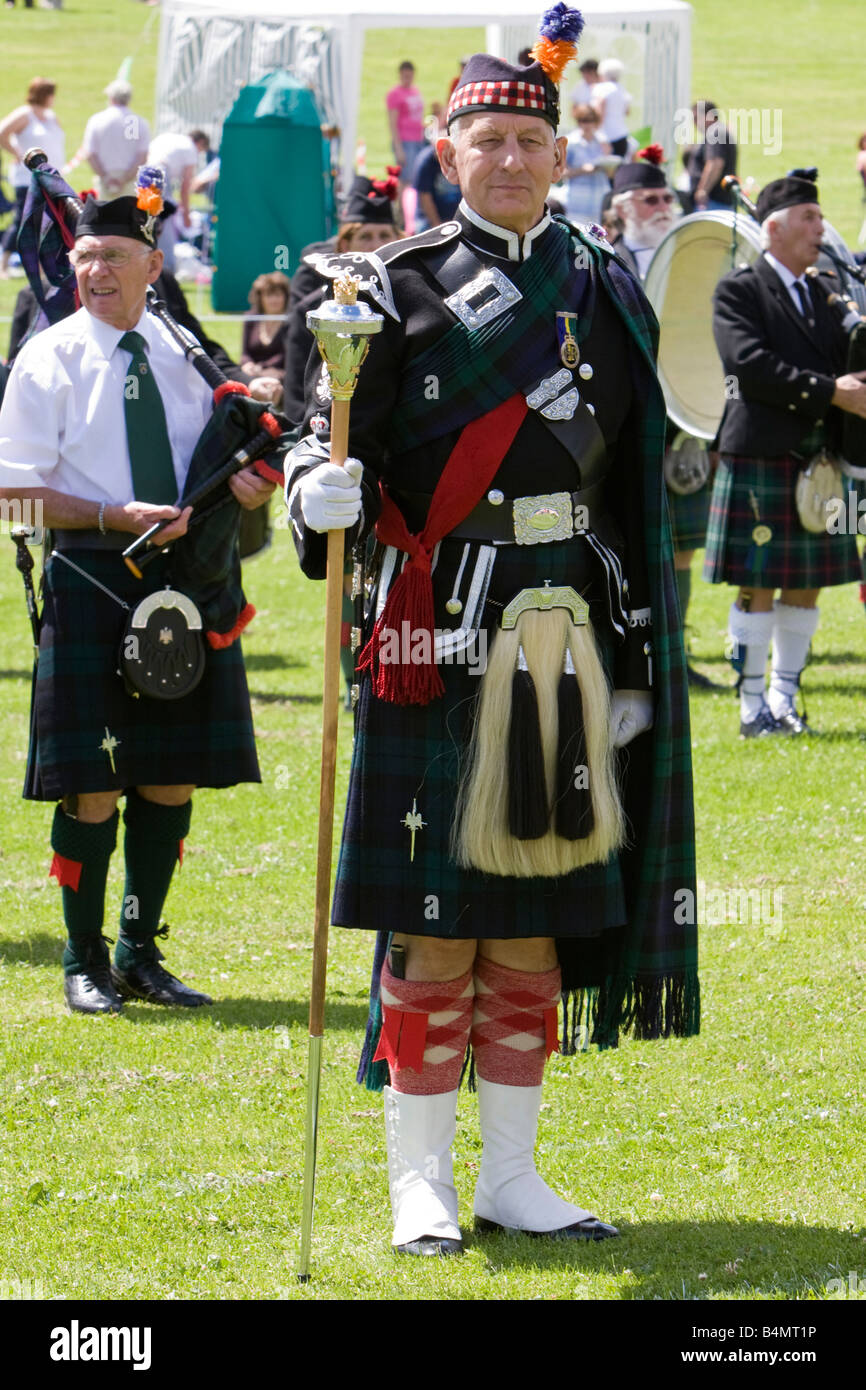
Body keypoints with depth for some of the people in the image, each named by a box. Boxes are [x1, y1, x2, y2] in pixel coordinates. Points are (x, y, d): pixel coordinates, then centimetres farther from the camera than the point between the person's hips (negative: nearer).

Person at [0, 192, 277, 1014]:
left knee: (172, 779, 8)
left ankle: (140, 955, 21)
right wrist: (113, 518, -19)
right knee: (93, 787, -3)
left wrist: (249, 485, -7)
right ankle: (84, 961, 11)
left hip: (186, 576, 4)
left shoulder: (185, 354, 8)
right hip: (91, 579, -4)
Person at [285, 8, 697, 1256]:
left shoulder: (606, 295, 11)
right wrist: (322, 490, -28)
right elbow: (333, 432, -4)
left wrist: (636, 668, 11)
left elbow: (635, 497, 14)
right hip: (441, 639, -4)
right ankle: (422, 1185, 6)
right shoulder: (399, 287, 1)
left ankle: (512, 1176, 16)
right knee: (435, 925, -2)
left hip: (569, 639, 4)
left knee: (537, 918, 8)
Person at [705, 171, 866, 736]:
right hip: (761, 459, -6)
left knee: (807, 585, 8)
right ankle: (753, 706, 2)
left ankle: (784, 697, 18)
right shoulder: (739, 292, -4)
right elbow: (751, 364, -17)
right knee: (758, 586, -3)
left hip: (819, 461, 6)